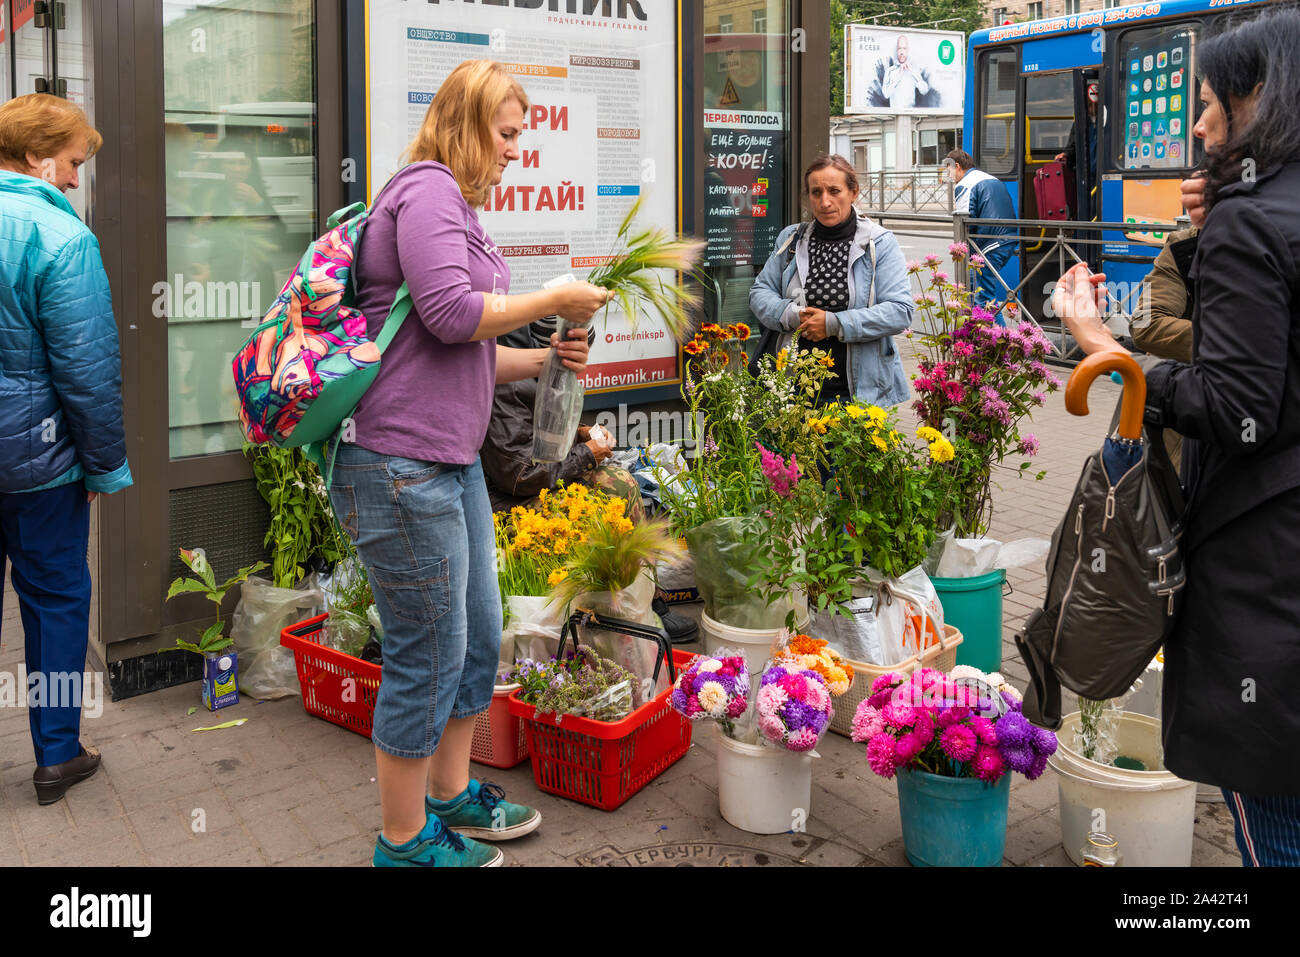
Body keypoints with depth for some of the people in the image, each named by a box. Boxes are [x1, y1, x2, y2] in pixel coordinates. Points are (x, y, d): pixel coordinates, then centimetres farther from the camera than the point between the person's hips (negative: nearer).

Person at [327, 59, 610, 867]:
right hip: (401, 465, -11)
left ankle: (452, 794, 37)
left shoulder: (460, 208, 21)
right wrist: (554, 300, -10)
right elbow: (451, 313, -22)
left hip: (454, 461, 11)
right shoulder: (427, 189, -11)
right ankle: (405, 840, 19)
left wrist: (546, 359, 10)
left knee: (478, 639, 19)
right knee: (428, 657, 1)